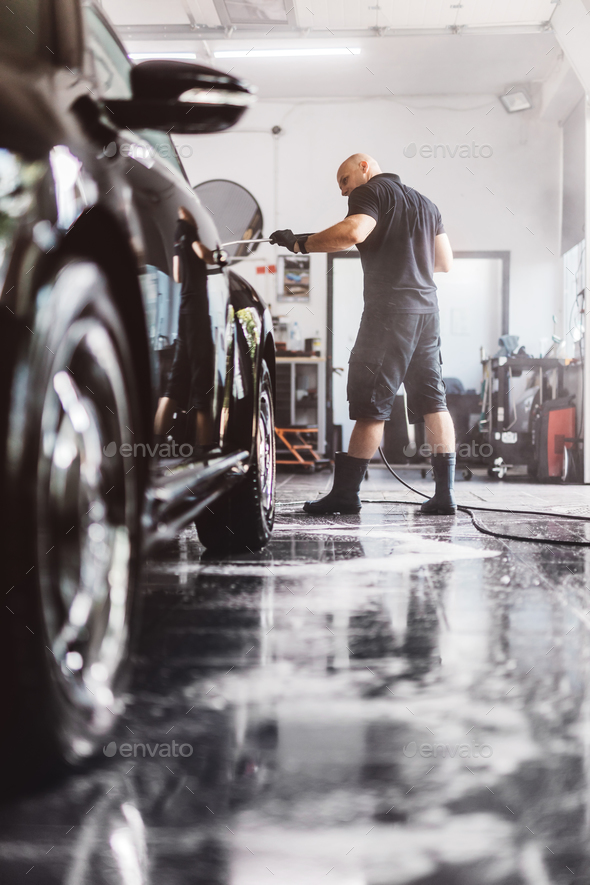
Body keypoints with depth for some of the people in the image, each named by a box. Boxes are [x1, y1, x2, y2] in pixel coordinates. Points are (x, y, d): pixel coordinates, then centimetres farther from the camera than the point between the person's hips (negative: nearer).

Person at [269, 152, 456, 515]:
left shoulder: (371, 191, 0)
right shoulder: (425, 203, 24)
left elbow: (353, 232, -20)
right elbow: (446, 262, 26)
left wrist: (300, 243, -12)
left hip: (390, 309, -7)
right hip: (427, 308, 8)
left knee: (371, 404, -7)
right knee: (432, 401, 5)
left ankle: (346, 493, -4)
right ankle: (445, 493, 2)